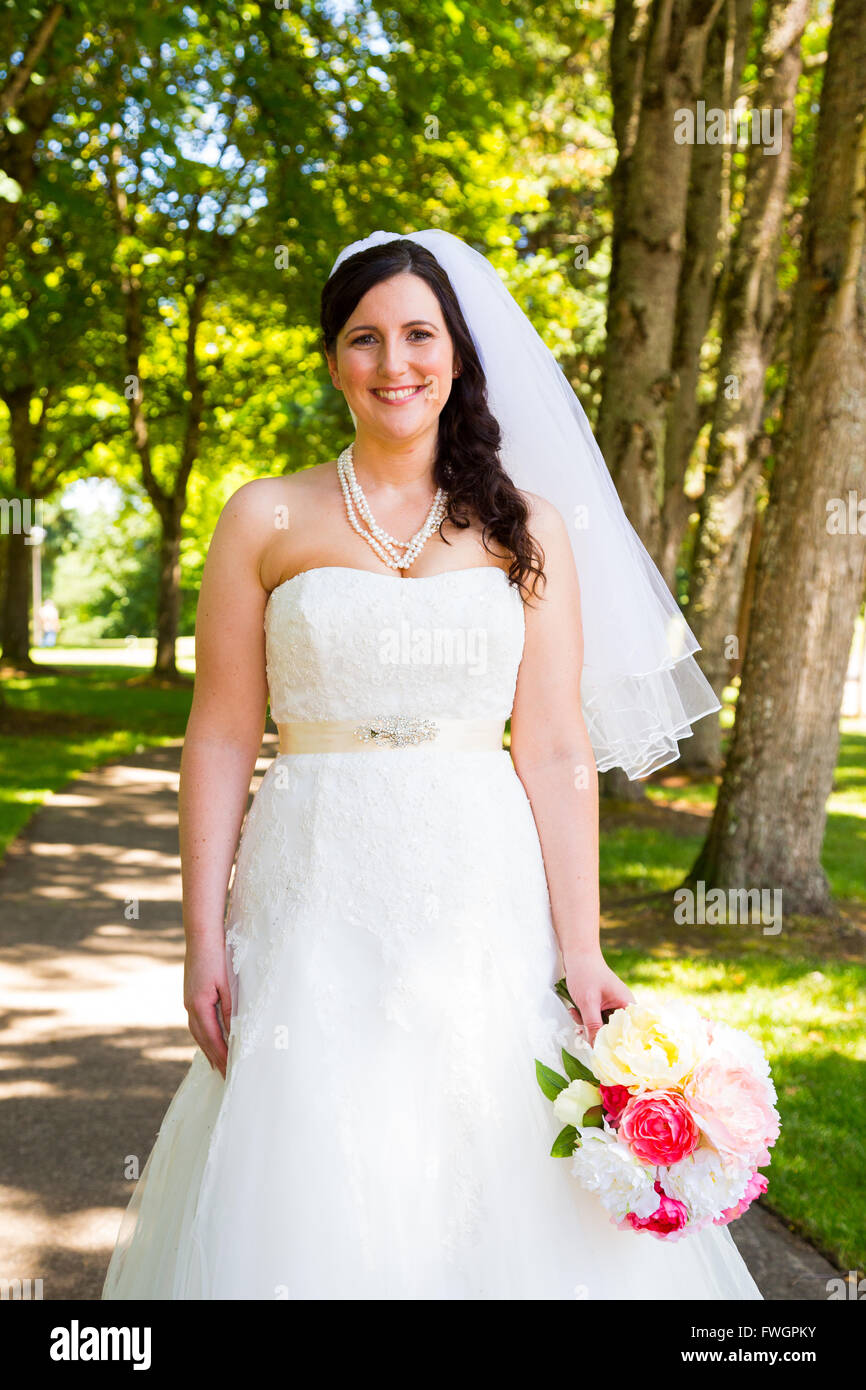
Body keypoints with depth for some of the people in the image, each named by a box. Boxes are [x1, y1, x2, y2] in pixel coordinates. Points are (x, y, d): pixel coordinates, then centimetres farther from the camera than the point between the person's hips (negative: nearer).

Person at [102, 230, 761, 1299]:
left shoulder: (527, 529, 5)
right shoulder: (267, 519, 3)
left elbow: (555, 751, 1)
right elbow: (220, 738, 2)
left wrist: (580, 954, -5)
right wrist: (203, 938, -3)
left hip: (485, 904, 1)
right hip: (315, 900, 0)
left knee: (500, 1195, 6)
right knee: (307, 1198, 5)